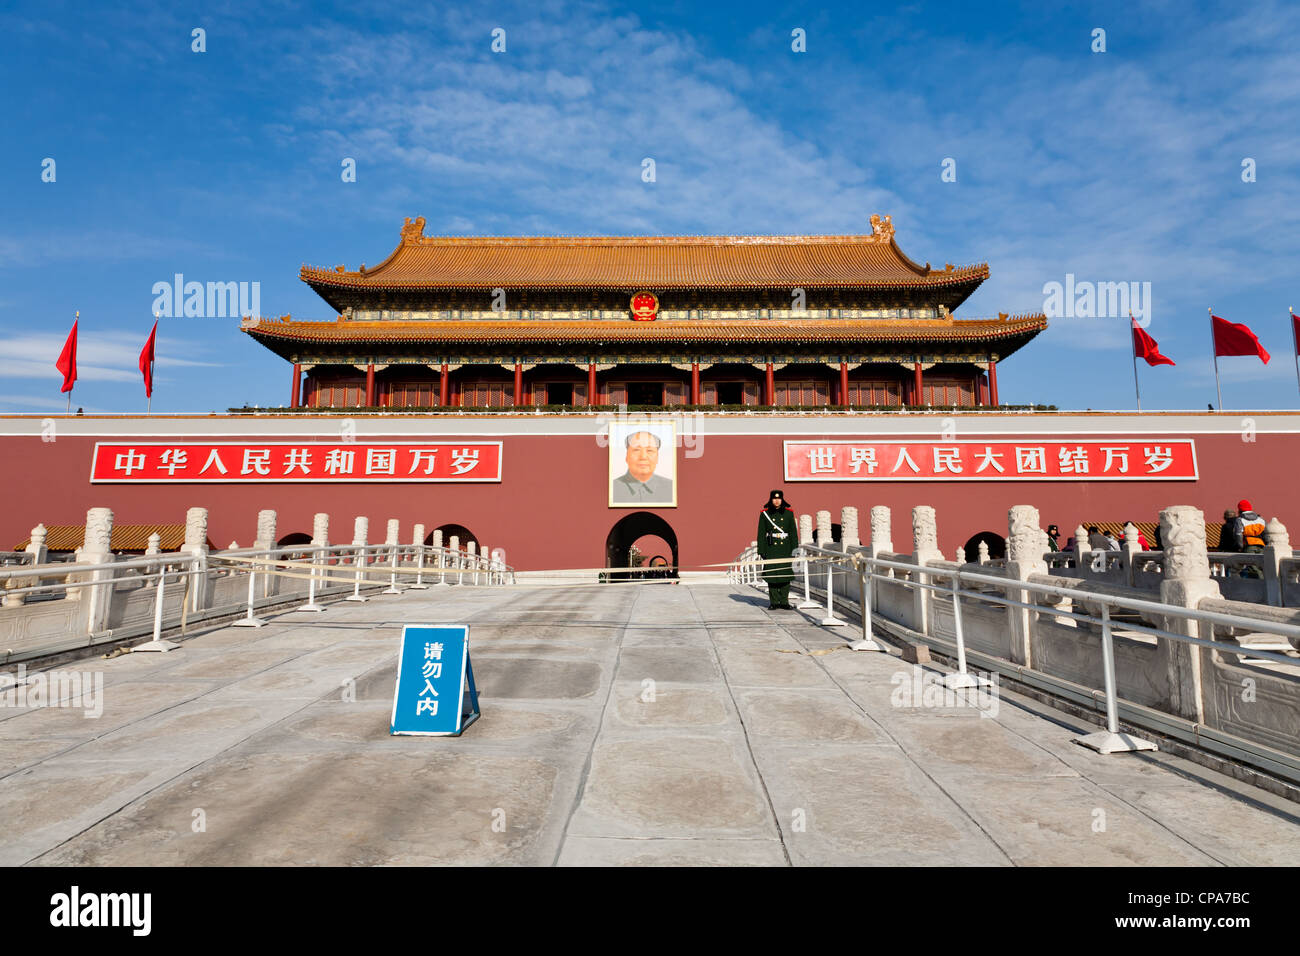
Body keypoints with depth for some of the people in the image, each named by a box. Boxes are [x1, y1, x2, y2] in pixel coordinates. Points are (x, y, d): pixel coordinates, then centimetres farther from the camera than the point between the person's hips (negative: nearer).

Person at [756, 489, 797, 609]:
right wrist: (761, 551, -3)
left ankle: (784, 602, 8)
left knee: (786, 574, 0)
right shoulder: (764, 513, 3)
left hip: (785, 548, 1)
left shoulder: (789, 513, 7)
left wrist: (795, 549, 3)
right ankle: (774, 602, 9)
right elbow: (761, 533, 2)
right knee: (772, 575, 0)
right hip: (771, 549, -1)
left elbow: (793, 532, 8)